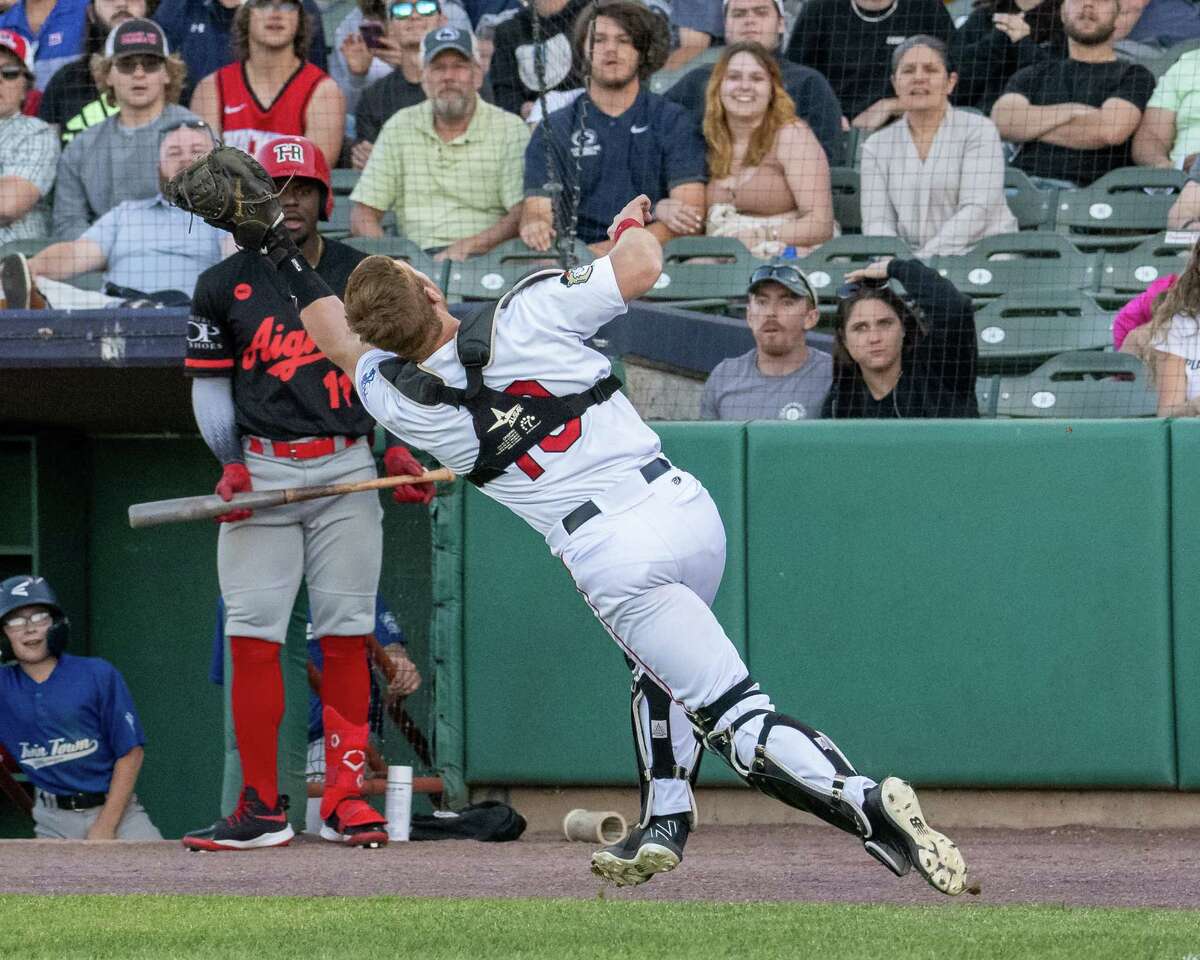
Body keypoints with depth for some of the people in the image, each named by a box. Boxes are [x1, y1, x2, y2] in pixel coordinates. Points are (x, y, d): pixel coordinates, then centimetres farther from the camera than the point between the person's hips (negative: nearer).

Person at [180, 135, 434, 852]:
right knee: (253, 640, -7)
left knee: (347, 637, -2)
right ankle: (263, 810, -2)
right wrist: (231, 462, -4)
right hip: (260, 469, -1)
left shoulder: (363, 278, 9)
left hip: (347, 470, 1)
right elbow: (210, 383, 9)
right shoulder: (224, 285, 6)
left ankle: (344, 799, 5)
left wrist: (397, 448, 1)